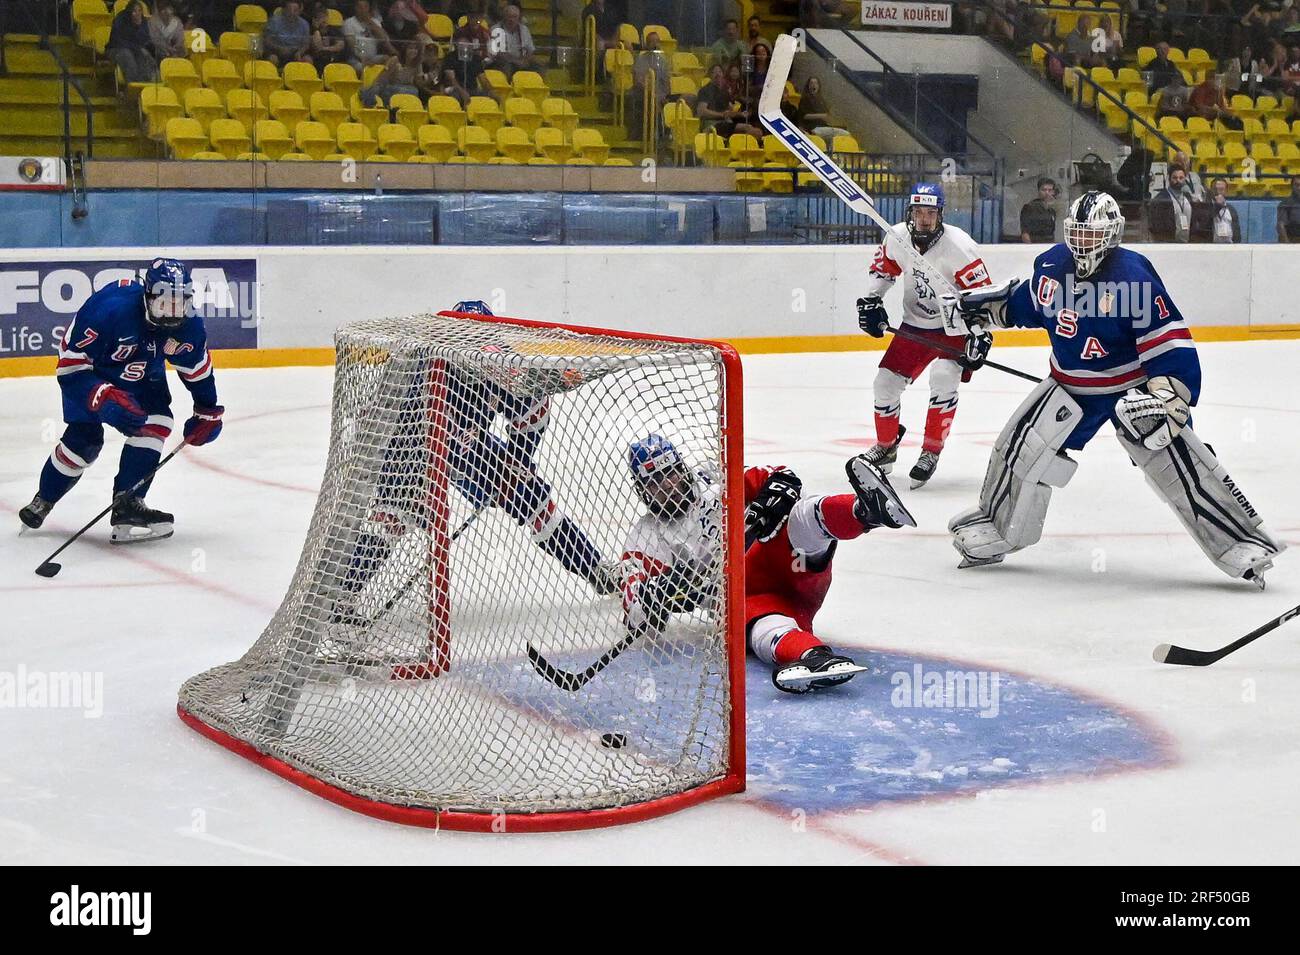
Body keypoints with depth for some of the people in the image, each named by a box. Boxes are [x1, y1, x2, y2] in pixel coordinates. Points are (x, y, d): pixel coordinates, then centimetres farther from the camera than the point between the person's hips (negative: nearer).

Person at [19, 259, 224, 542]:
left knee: (156, 423, -18)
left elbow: (197, 367, 0)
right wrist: (104, 396, -45)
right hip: (90, 370, -4)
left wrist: (208, 410, 3)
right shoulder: (111, 309, -39)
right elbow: (70, 361, -33)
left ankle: (127, 503, -14)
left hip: (142, 374, 5)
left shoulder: (188, 325, -23)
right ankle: (43, 500, 21)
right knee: (84, 438, -6)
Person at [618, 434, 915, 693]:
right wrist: (658, 595, -22)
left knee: (803, 517, -28)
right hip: (744, 602, -3)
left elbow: (784, 478, 9)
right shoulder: (645, 539, 8)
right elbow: (637, 623, 0)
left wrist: (771, 501, -14)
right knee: (766, 627, -39)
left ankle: (866, 509, -59)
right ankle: (814, 657, -73)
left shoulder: (718, 485, 15)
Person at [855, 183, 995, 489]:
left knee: (943, 380, -26)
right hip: (915, 326, 5)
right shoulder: (897, 238, -9)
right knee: (886, 381, 2)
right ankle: (886, 446, 26)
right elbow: (882, 269, 12)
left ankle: (931, 452, -12)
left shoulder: (958, 245, -25)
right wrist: (870, 301, 1)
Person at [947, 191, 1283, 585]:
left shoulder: (1134, 276, -24)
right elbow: (1030, 303, 19)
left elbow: (1169, 341, -25)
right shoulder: (1051, 265, -5)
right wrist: (989, 304, 11)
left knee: (1180, 465, -11)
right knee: (1021, 448, -2)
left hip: (1133, 385, -5)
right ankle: (991, 528, 20)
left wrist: (1167, 392, -32)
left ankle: (1245, 543, -2)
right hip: (1070, 385, 5)